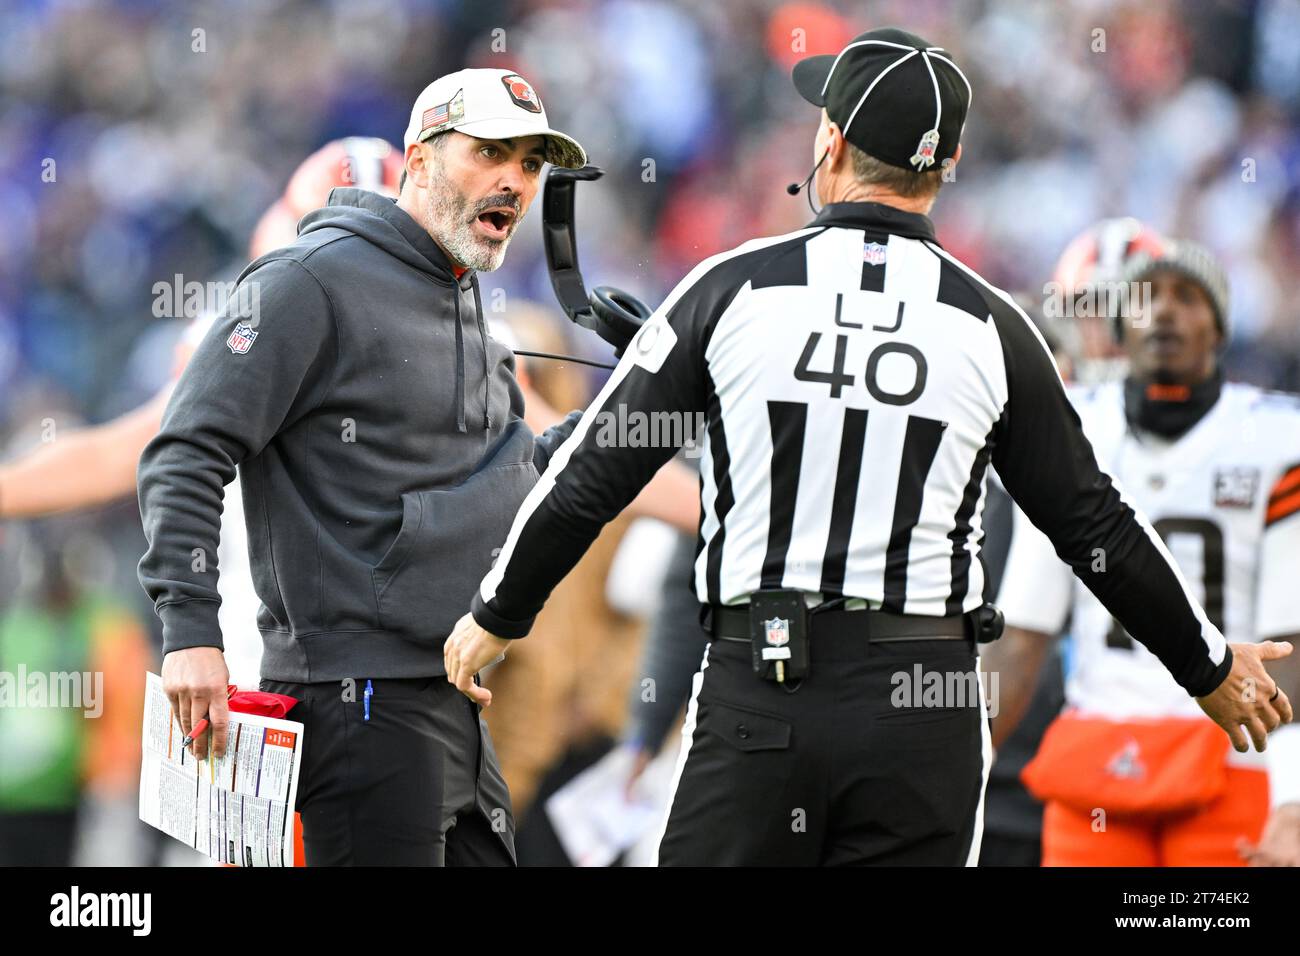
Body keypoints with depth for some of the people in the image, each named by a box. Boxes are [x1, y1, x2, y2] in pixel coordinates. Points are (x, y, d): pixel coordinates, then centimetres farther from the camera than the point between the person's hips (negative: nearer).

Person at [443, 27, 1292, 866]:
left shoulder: (734, 287, 0)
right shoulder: (990, 326, 2)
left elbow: (594, 474, 3)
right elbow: (1094, 523, 8)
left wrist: (496, 617, 17)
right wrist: (1210, 667, 22)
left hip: (756, 688, -1)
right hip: (922, 702, 1)